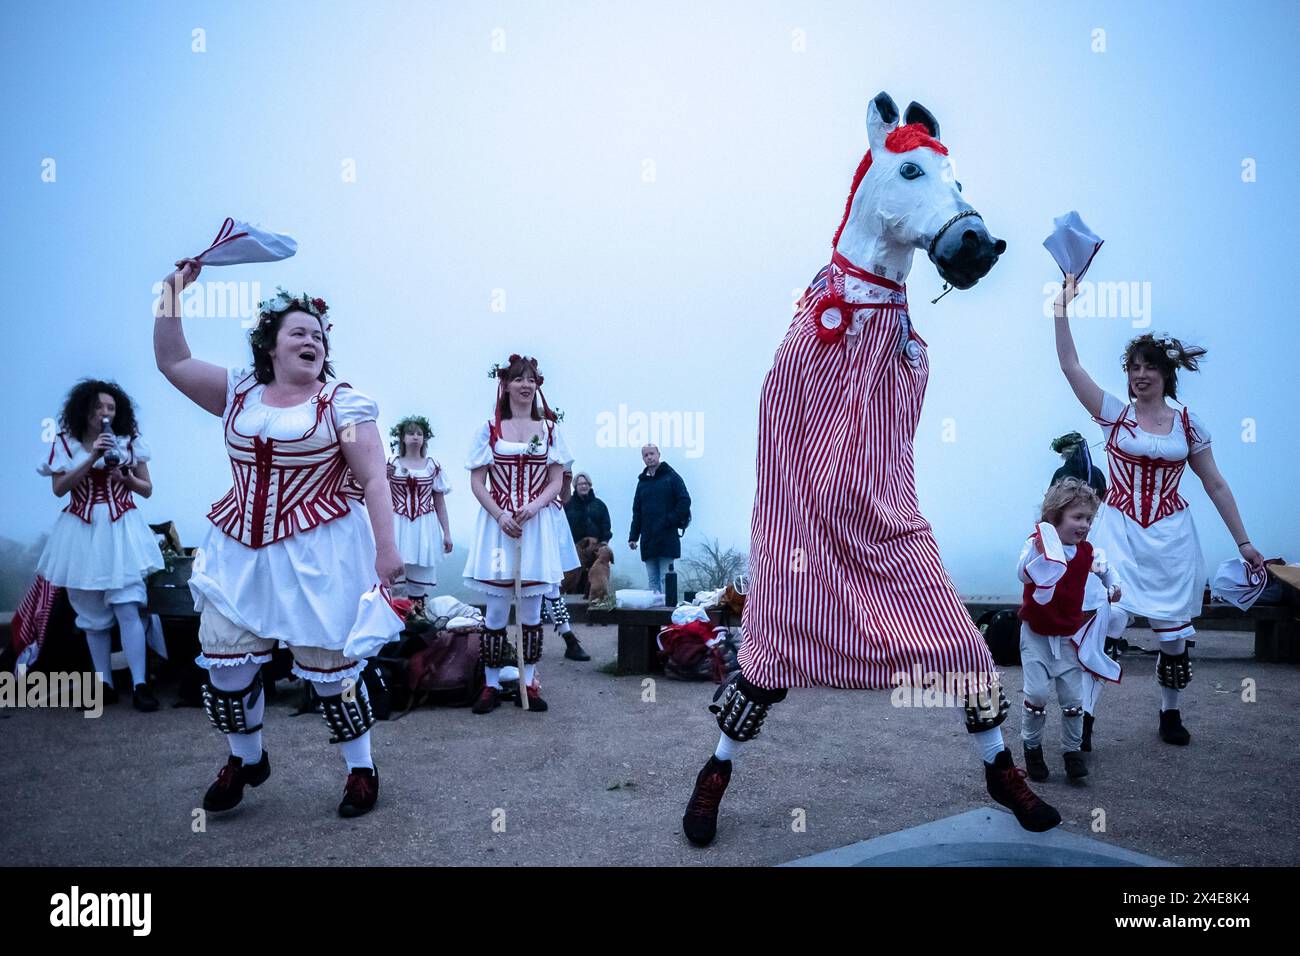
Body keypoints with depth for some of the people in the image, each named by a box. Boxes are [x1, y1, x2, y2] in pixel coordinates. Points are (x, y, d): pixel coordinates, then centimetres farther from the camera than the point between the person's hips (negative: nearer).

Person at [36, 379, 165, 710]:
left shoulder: (129, 441, 6)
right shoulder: (65, 442, 4)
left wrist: (127, 477, -11)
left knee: (127, 609, -10)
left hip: (121, 529, -1)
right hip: (82, 532, 1)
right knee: (92, 613, 6)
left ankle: (140, 686, -9)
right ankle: (104, 684, 16)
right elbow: (58, 488, -5)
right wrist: (92, 458, -12)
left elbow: (147, 490, 10)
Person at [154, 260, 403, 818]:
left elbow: (375, 480, -9)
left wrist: (385, 549, -17)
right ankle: (245, 759, 31)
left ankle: (361, 770, 20)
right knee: (223, 657, 5)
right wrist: (173, 291, 5)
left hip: (318, 552, -4)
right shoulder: (238, 393, 10)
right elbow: (172, 361, 13)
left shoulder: (341, 403, -4)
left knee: (328, 664, -1)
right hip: (241, 551, 5)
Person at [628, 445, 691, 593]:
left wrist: (670, 521, -12)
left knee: (666, 578, -6)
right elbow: (636, 512, 16)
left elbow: (685, 501, -4)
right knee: (652, 580, 7)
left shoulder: (671, 477, 2)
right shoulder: (642, 481, 16)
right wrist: (633, 536, 8)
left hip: (667, 537, -5)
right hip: (648, 539, 5)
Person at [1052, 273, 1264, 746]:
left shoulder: (1188, 422, 5)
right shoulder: (1114, 413, 2)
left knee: (1173, 629, 9)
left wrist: (1243, 541, 8)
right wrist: (1062, 308, -13)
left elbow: (1216, 485, 9)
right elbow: (1070, 365, -7)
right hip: (1119, 531, -2)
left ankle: (1170, 712, 28)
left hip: (1170, 536, 2)